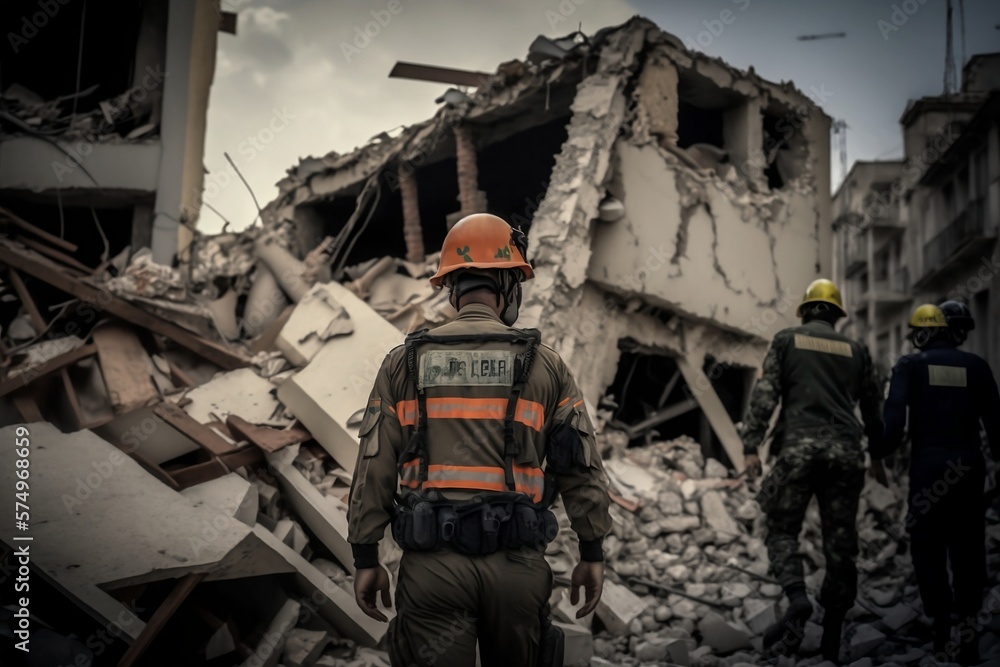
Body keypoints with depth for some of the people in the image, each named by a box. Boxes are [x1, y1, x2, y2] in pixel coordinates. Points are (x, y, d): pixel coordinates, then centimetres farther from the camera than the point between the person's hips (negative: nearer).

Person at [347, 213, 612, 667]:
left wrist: (366, 560, 8)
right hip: (515, 562, 0)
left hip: (431, 562, 0)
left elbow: (374, 468, 2)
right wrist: (592, 553, 13)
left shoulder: (404, 363, 4)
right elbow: (582, 467, 3)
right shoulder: (544, 365, 3)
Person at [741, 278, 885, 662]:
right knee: (840, 541, 6)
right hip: (845, 450, 3)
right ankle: (831, 639, 6)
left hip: (799, 446, -2)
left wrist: (751, 446, -4)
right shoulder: (856, 350, 18)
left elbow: (765, 393, -1)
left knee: (782, 529, 5)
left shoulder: (787, 340, 10)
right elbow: (874, 409, 20)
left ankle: (797, 598, -22)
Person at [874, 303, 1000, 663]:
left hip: (928, 466, -2)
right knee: (968, 552, 9)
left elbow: (895, 418, -11)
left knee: (928, 550, 5)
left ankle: (943, 629, -2)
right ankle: (967, 633, 9)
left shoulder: (910, 365, 1)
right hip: (969, 467, 2)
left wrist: (880, 453, 0)